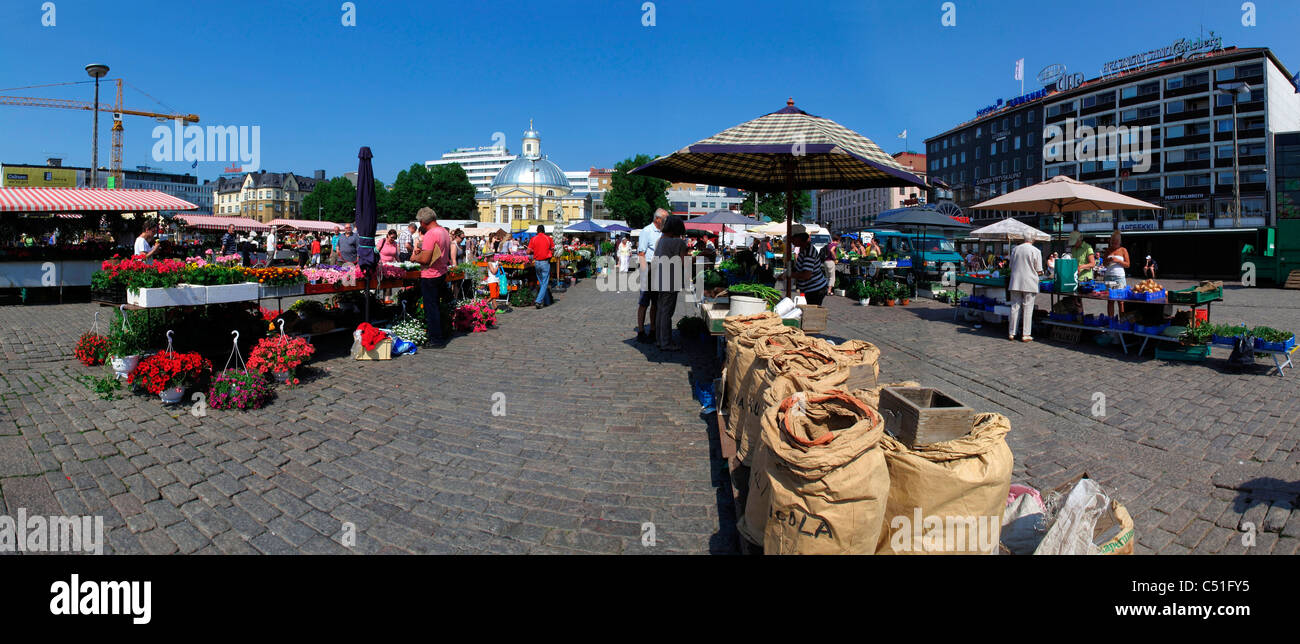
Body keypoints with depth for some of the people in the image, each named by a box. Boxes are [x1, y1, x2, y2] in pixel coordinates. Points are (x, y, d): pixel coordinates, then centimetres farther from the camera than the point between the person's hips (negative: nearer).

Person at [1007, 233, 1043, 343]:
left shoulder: (1015, 249, 6)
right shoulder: (1036, 251, -5)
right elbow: (1039, 271, -4)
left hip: (1015, 282, 3)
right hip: (1029, 283, -3)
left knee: (1015, 307, 7)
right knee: (1028, 308, 2)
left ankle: (1012, 333, 10)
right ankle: (1026, 334, 2)